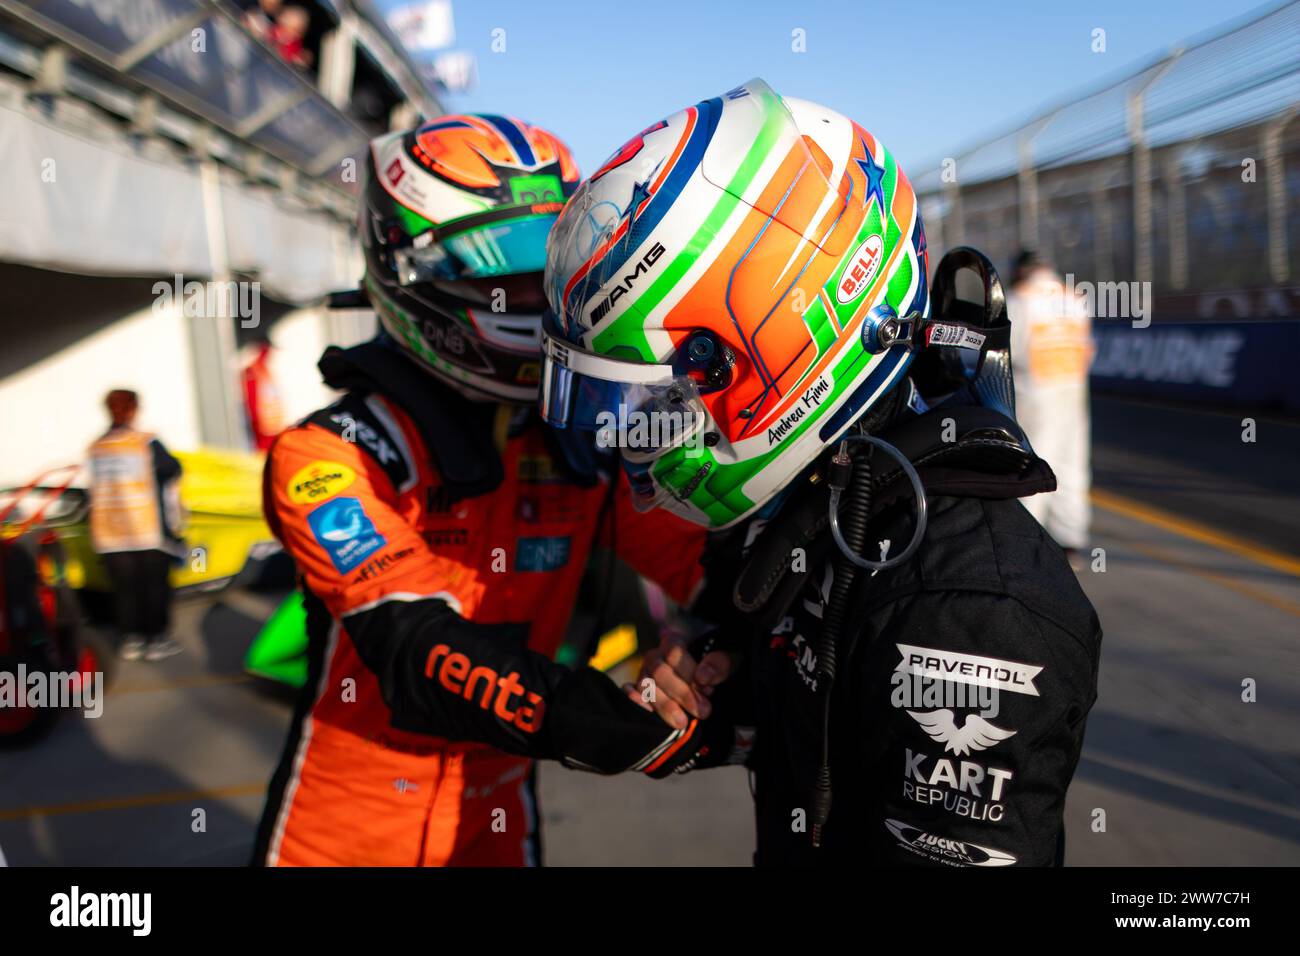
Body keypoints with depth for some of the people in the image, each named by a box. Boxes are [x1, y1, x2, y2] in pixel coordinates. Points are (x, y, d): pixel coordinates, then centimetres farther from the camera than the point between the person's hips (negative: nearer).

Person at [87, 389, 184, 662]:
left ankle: (130, 639, 17)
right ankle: (156, 639, 11)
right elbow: (173, 471, 1)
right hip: (149, 531, -3)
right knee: (155, 585, 8)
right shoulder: (147, 444, -9)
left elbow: (97, 489, 5)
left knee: (124, 587, 12)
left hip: (110, 534, 3)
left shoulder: (96, 449, 2)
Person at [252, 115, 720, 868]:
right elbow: (422, 656, -32)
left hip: (495, 823, 4)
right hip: (345, 833, -3)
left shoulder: (582, 446, -5)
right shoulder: (330, 459, -20)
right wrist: (642, 726, -44)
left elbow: (702, 557, -14)